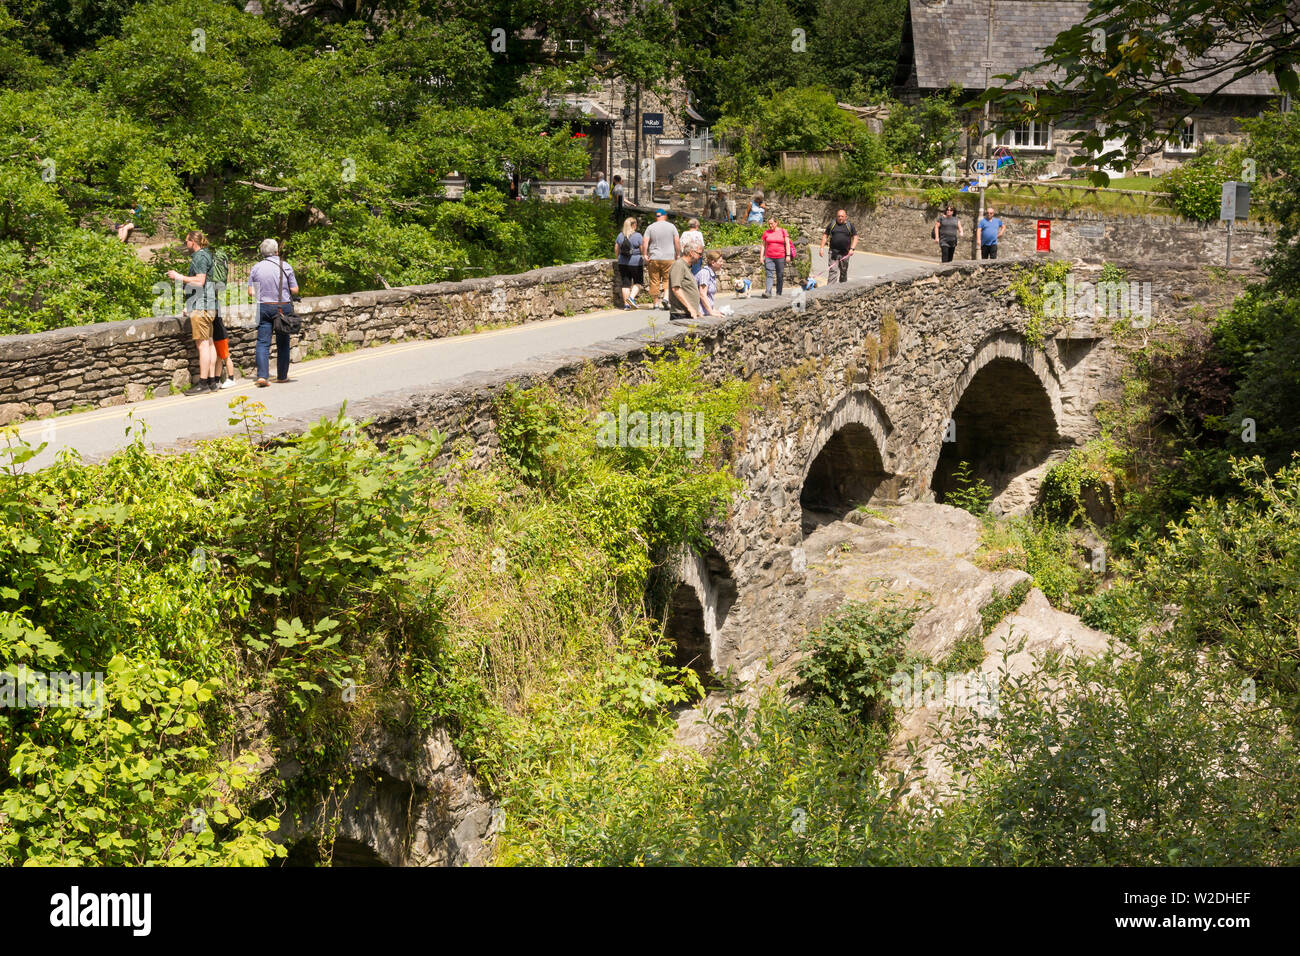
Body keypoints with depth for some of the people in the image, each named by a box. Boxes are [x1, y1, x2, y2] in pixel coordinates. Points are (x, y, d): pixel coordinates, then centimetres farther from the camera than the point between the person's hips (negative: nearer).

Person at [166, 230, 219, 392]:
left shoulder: (200, 257, -10)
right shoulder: (205, 255, 20)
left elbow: (200, 281, -20)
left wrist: (179, 277, -11)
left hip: (200, 306, -10)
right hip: (208, 306, 10)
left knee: (202, 344, -10)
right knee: (209, 343, 9)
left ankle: (203, 383, -11)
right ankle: (212, 381, 11)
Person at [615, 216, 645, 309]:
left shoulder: (620, 236, 4)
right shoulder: (638, 236, -9)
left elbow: (616, 251, 10)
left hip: (623, 263, 4)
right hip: (636, 263, -4)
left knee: (625, 284, 7)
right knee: (638, 282, 10)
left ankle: (626, 304, 6)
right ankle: (631, 297, -11)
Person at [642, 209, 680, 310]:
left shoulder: (650, 227, 3)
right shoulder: (671, 226, 3)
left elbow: (645, 243, -5)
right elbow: (677, 242, 1)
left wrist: (644, 255, 0)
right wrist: (678, 255, 8)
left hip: (654, 259, 0)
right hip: (669, 258, 0)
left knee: (654, 281, 4)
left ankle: (655, 303, 5)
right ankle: (666, 297, -14)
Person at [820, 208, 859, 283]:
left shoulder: (849, 226, 5)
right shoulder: (832, 225, 6)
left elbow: (855, 237, 5)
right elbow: (825, 236, 10)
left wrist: (852, 249, -9)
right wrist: (822, 248, 0)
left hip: (845, 253, 1)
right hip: (833, 252, -1)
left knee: (844, 271, 10)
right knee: (832, 270, -11)